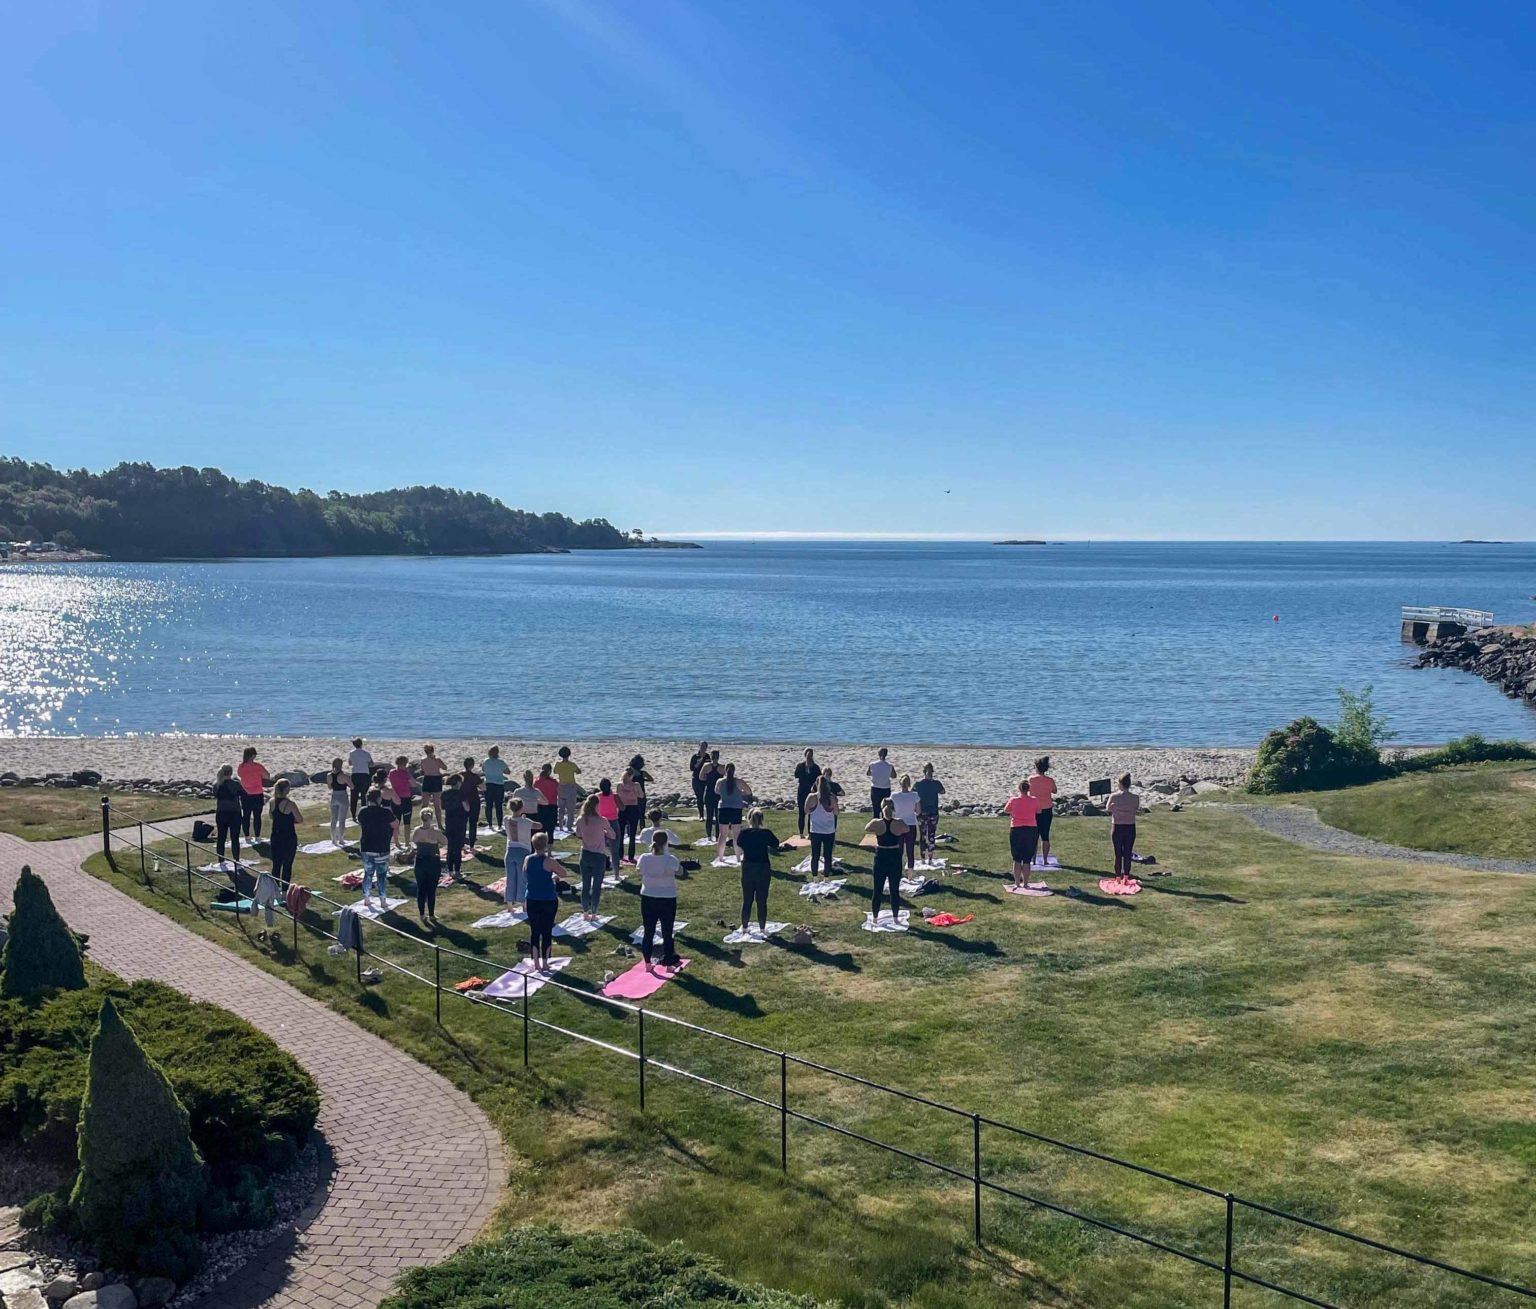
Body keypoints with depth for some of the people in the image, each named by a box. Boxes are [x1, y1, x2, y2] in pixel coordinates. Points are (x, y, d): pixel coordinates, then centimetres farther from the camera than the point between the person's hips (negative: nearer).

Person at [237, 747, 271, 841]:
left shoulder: (241, 767, -3)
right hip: (257, 795, -3)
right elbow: (268, 777, -6)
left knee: (246, 816, 10)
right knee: (257, 816, 4)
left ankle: (247, 836, 12)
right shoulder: (258, 766, -14)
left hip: (245, 795, 3)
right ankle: (257, 836, 6)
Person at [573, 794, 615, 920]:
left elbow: (578, 836, 8)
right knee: (597, 886, 9)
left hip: (585, 855, 3)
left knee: (585, 885, 14)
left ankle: (585, 912, 21)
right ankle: (593, 913, 14)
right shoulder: (602, 821, -18)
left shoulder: (580, 820, -7)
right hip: (599, 856, -3)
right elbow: (612, 835, -5)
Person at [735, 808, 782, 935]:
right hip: (763, 868, -1)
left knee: (747, 900, 12)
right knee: (762, 900, 7)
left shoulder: (744, 833, -9)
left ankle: (744, 927, 17)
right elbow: (776, 844, 5)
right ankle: (762, 928, 12)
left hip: (747, 868, 1)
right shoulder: (766, 833, -12)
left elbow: (739, 845, 11)